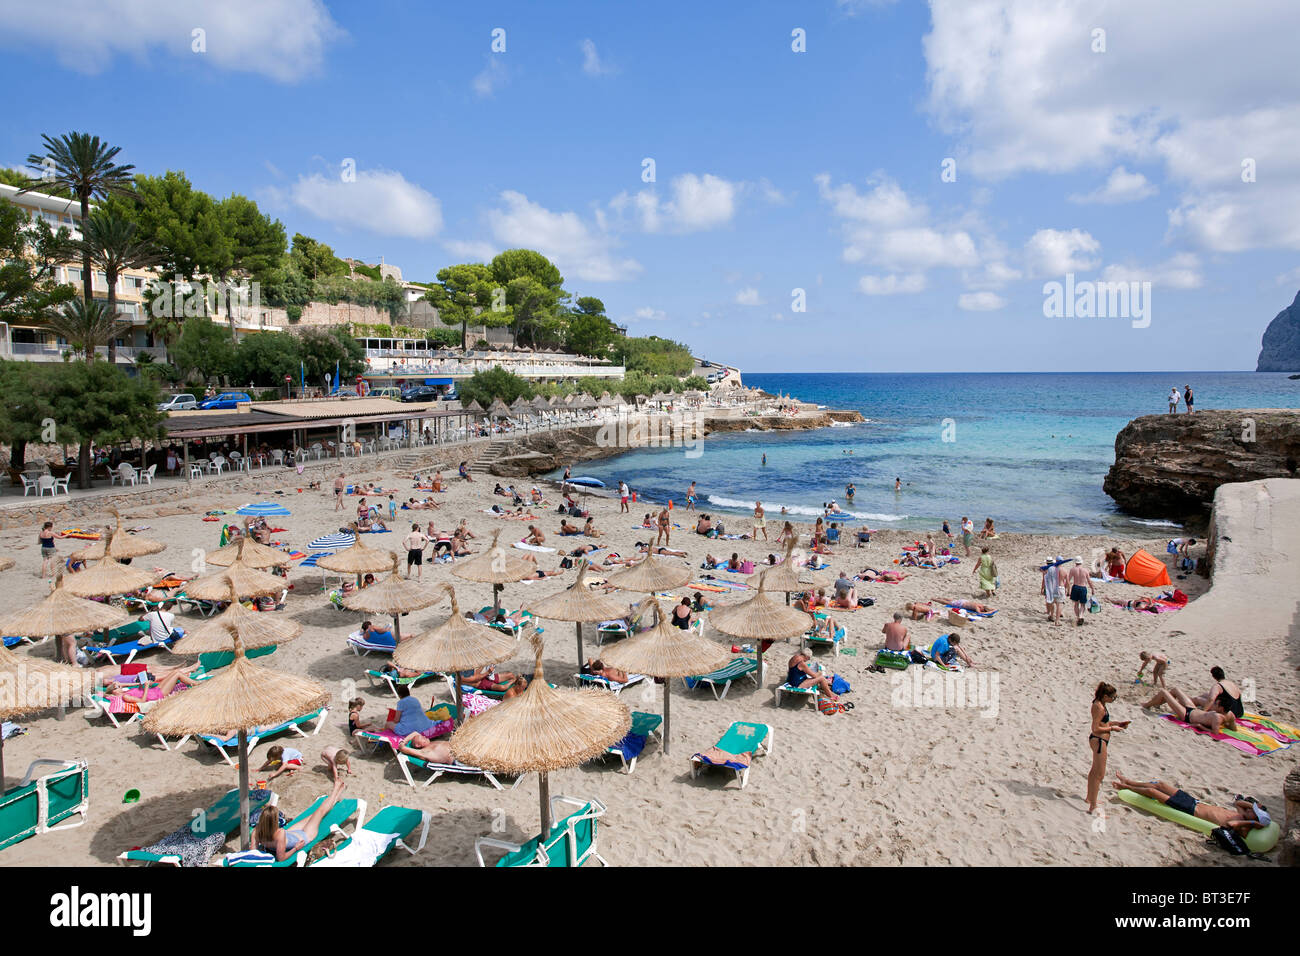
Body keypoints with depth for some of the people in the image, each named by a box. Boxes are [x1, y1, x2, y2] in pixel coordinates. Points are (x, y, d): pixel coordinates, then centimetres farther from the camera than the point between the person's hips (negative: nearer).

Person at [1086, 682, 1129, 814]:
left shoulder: (1099, 704, 6)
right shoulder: (1100, 707, -24)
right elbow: (1095, 729, -25)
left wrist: (1118, 723, 8)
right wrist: (1112, 728, -18)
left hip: (1098, 740, 11)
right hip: (1099, 741, -11)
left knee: (1094, 771, 25)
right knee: (1099, 774, -6)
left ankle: (1090, 798, 42)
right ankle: (1093, 807, -2)